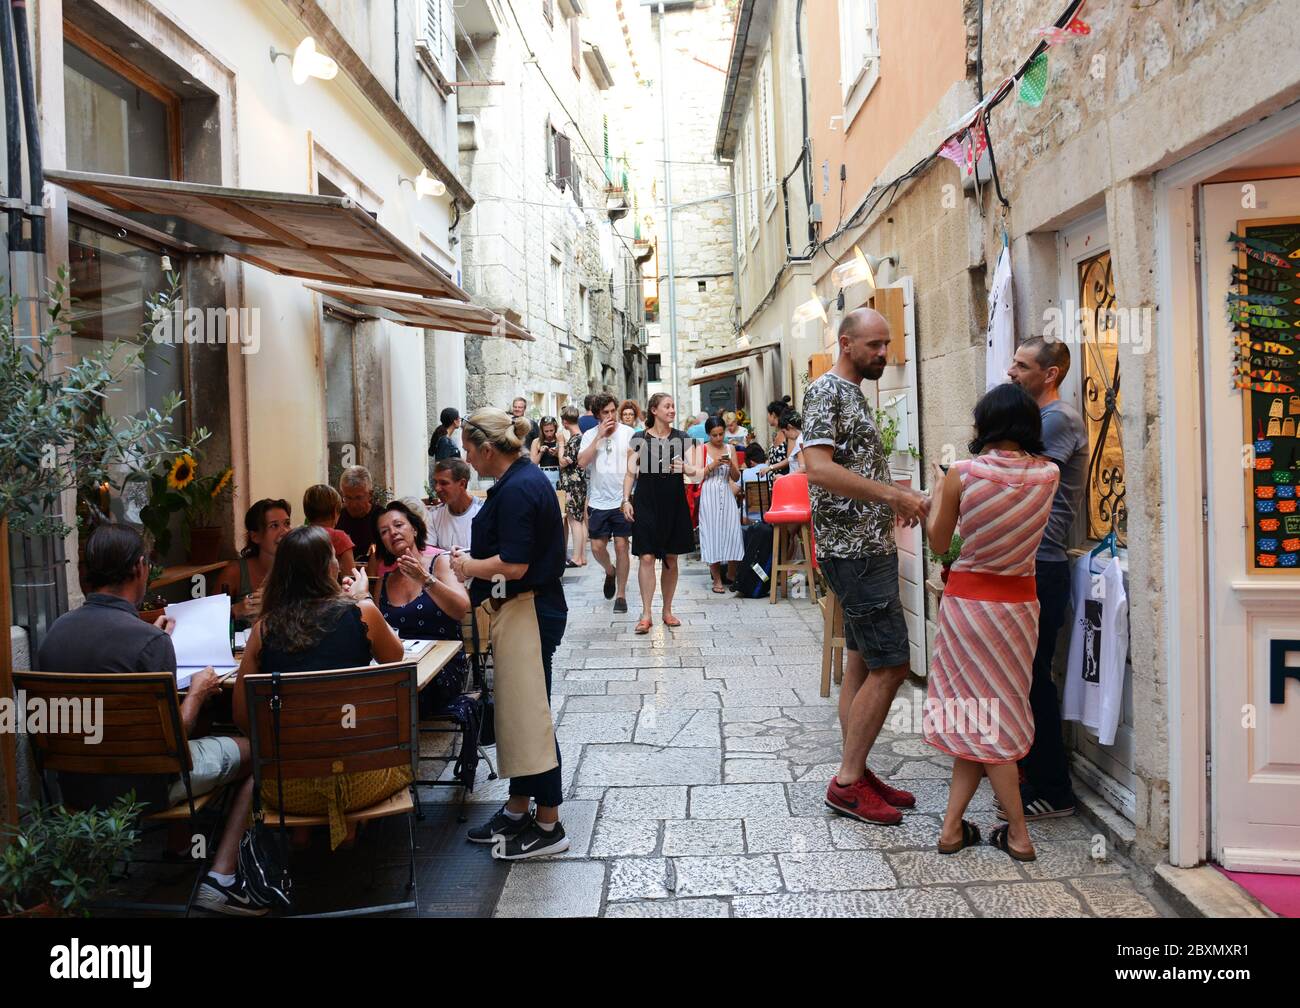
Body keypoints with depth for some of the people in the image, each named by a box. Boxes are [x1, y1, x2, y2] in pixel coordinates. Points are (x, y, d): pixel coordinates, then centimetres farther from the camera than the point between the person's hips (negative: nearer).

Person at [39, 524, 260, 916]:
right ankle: (221, 878, 4)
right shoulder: (150, 641, -25)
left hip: (74, 786, 8)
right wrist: (198, 693, -2)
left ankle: (183, 839, 32)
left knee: (197, 734, 29)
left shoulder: (56, 629, -4)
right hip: (136, 789, -7)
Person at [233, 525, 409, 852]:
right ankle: (349, 827, 29)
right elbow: (394, 657, 15)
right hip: (356, 781, -3)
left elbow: (242, 718, 5)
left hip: (287, 789, 3)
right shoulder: (361, 613, -6)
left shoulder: (263, 629, -1)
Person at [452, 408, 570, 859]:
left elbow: (514, 565, -23)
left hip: (528, 613, -11)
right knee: (515, 712, 17)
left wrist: (470, 566, -8)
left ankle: (548, 825, 10)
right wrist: (473, 560, 13)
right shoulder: (522, 479, 12)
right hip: (522, 609, 11)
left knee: (529, 715, -2)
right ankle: (518, 809, 29)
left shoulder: (517, 489, -20)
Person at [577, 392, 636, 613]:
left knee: (621, 545, 0)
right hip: (598, 501, 2)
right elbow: (582, 462, -11)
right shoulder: (590, 435, 2)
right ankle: (609, 571, 38)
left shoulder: (628, 433, -2)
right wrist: (599, 436, -15)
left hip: (622, 500, -2)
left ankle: (621, 594, 12)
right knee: (597, 547, 5)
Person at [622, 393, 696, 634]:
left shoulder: (682, 438, 6)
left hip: (674, 504, 2)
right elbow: (631, 473, 4)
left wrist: (684, 467, -22)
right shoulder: (639, 439, 2)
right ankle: (646, 613, -4)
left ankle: (667, 611, 19)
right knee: (646, 557, -8)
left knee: (671, 559, 8)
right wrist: (626, 499, -6)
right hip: (645, 504, -2)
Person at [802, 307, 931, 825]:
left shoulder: (853, 393, 18)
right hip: (853, 551, -10)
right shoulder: (826, 390, -12)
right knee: (889, 665, -9)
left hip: (868, 546, 10)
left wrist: (896, 498, 14)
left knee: (862, 663, 12)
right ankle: (847, 782, 0)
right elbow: (818, 469, -25)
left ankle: (855, 773, 20)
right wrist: (893, 494, -24)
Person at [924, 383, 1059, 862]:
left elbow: (938, 543, -1)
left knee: (978, 715, 10)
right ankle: (952, 826, 15)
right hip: (1020, 601, 2)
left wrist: (937, 490, 14)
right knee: (997, 715, 14)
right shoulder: (1048, 474, -7)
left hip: (967, 600, -2)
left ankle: (1018, 834, 15)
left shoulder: (962, 474, -13)